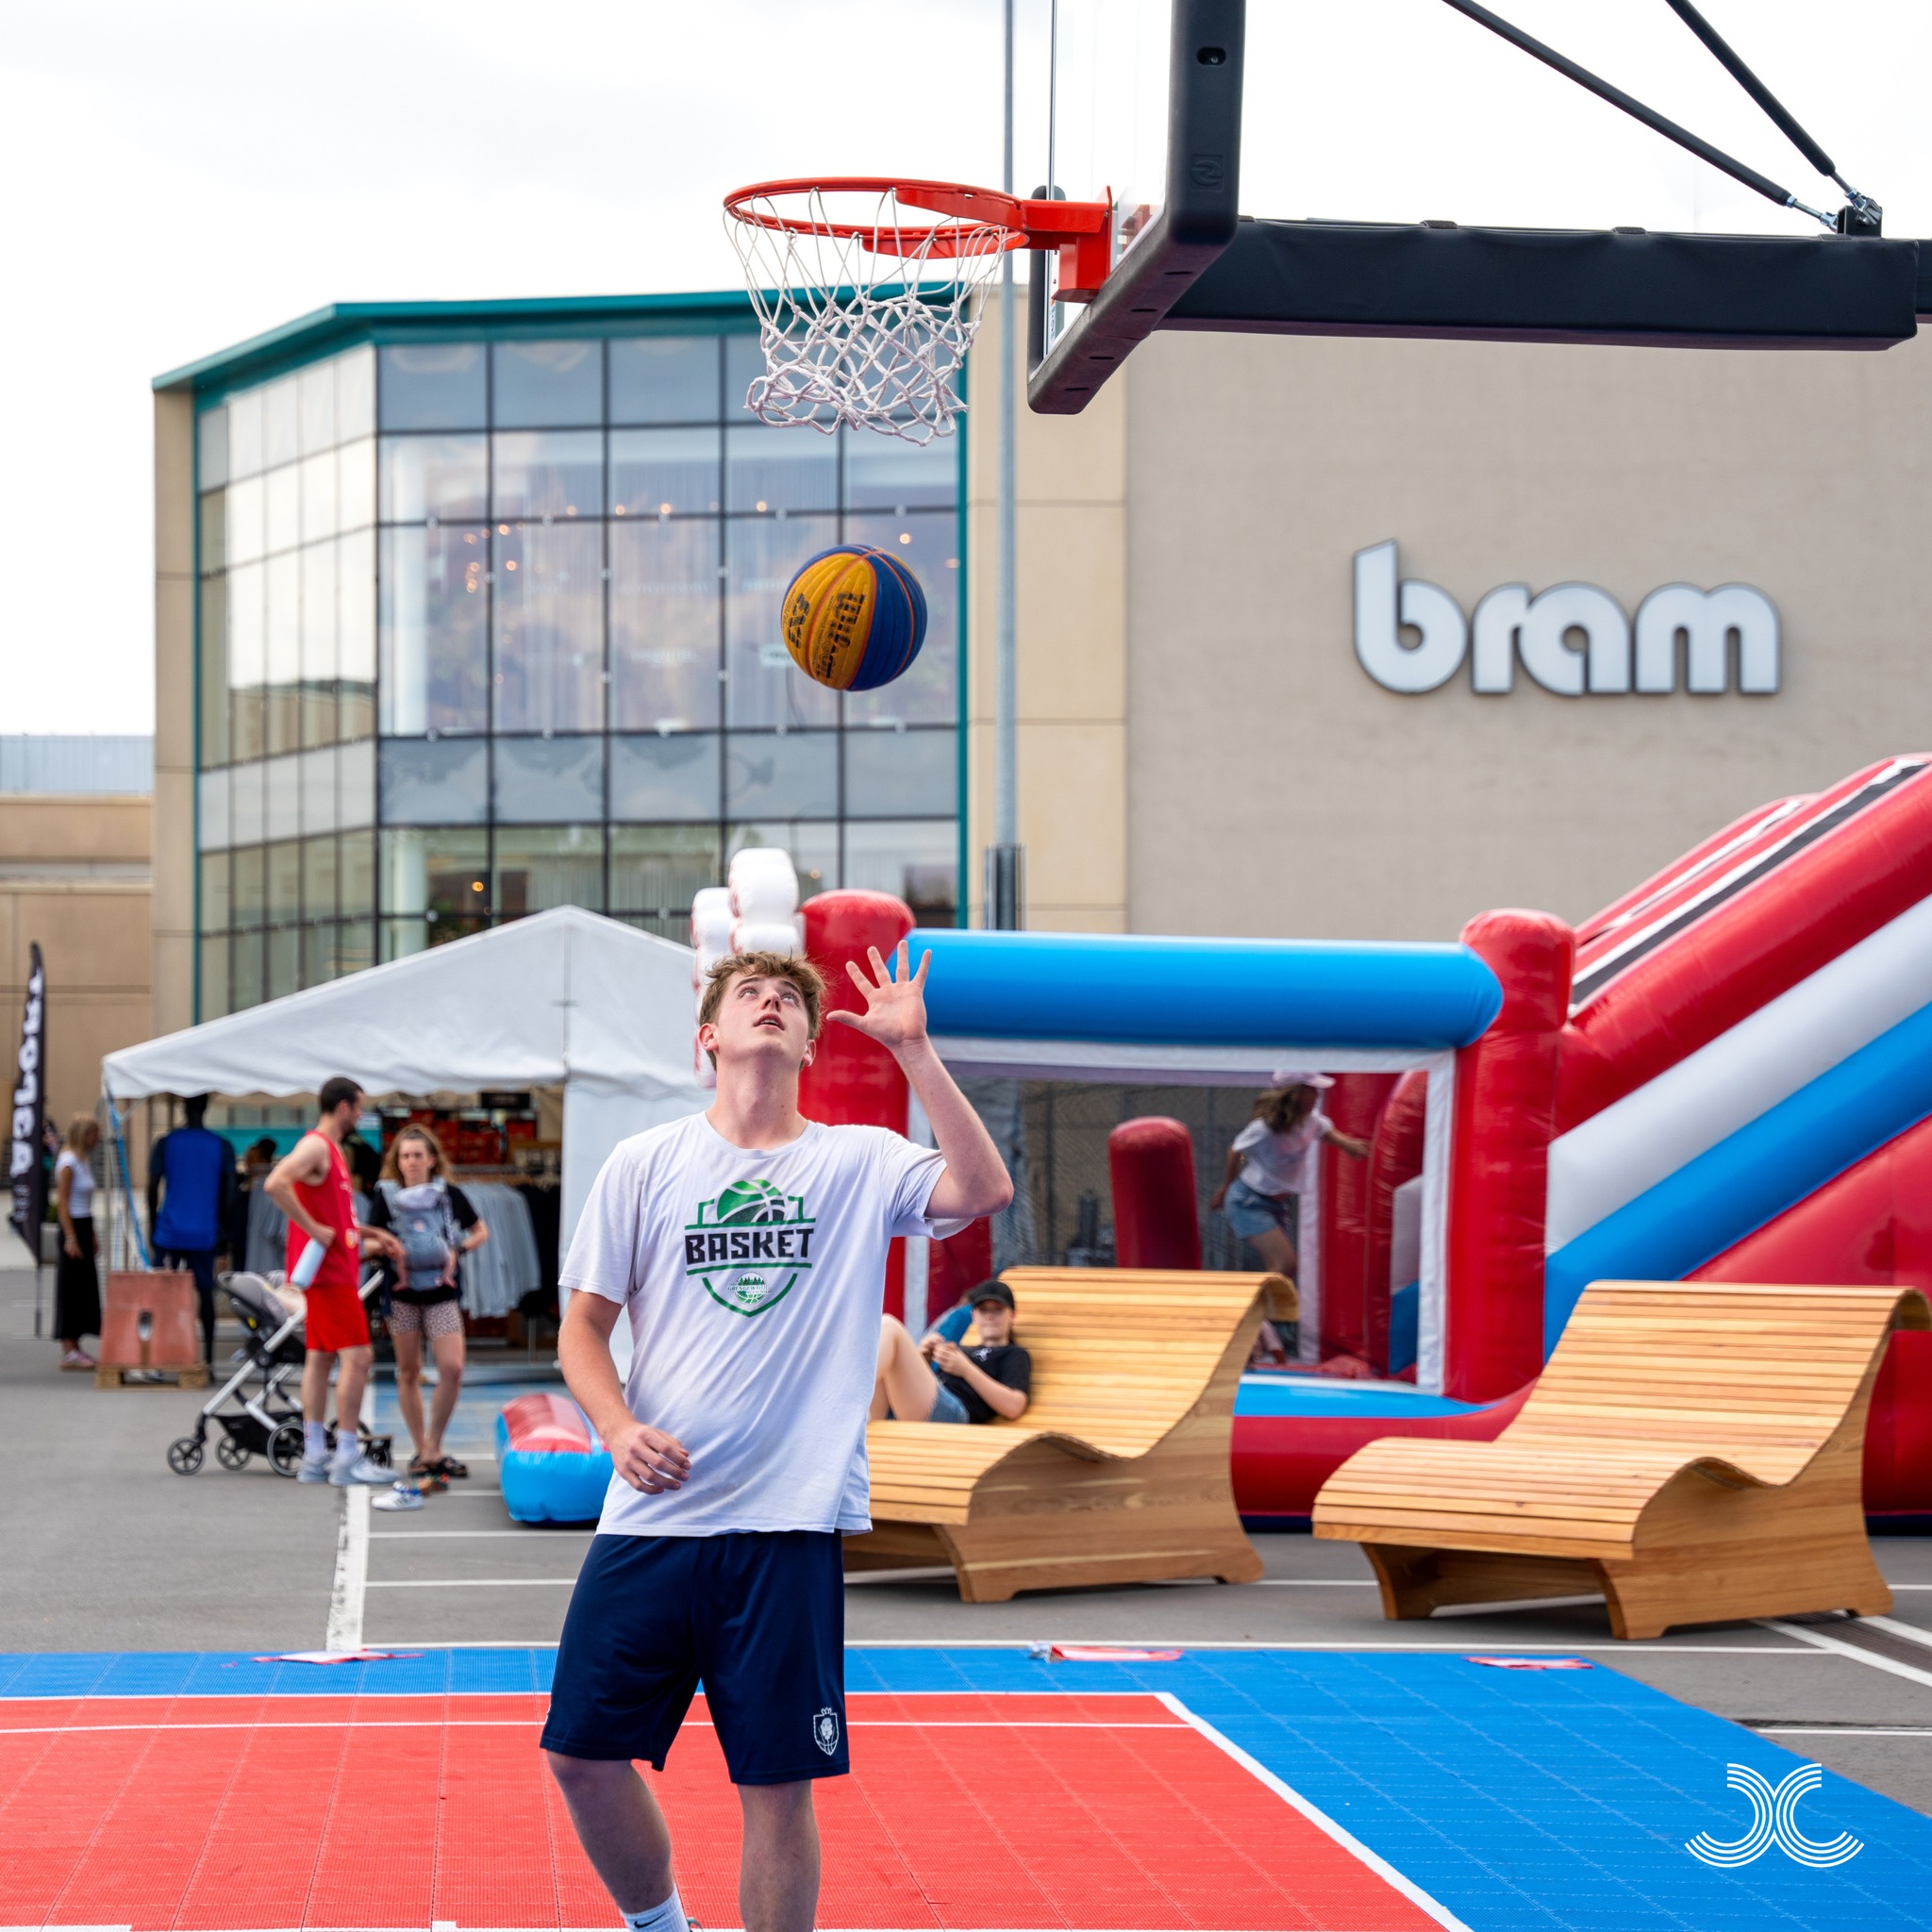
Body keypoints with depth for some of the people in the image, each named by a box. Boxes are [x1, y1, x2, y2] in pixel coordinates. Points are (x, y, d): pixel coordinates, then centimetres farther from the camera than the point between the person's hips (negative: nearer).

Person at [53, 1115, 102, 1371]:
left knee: (84, 1286, 11)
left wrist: (91, 1236, 20)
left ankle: (74, 1347, 18)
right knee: (71, 1287, -6)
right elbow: (62, 1203, -17)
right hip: (73, 1227, -9)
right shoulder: (68, 1163, -13)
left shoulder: (83, 1160, 14)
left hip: (84, 1227, 9)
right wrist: (70, 1238, -20)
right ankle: (69, 1352, -3)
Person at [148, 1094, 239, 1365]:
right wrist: (224, 1233, 10)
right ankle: (207, 1355, 2)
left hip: (169, 1233, -1)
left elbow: (152, 1188, -1)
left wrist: (153, 1226, 10)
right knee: (205, 1293, 4)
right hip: (204, 1235, 1)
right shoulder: (222, 1147, 2)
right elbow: (229, 1193, 2)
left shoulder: (165, 1144, 0)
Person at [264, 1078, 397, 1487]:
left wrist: (371, 1234, 21)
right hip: (329, 1269, -10)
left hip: (335, 1268, 10)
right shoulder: (316, 1146, -14)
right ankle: (348, 1460, -10)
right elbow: (276, 1184, -30)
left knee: (320, 1357, 10)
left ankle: (314, 1457, 12)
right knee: (356, 1356, -11)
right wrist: (314, 1230, -26)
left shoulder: (330, 1149, 18)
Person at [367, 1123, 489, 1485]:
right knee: (408, 1372, 5)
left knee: (452, 1368, -13)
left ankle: (433, 1447, -2)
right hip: (403, 1293, 0)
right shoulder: (386, 1197, 0)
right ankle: (422, 1451, 14)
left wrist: (457, 1251, -5)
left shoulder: (450, 1194, 2)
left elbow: (481, 1232, 11)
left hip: (441, 1291, 0)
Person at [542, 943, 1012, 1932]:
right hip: (652, 1514, 2)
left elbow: (983, 1191, -13)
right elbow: (584, 1325, 9)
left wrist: (912, 1047, -15)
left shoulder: (862, 1162, 4)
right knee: (584, 1754, 1)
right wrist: (620, 1429, -10)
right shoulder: (645, 1164, 7)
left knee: (778, 1782, -1)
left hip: (789, 1525, -2)